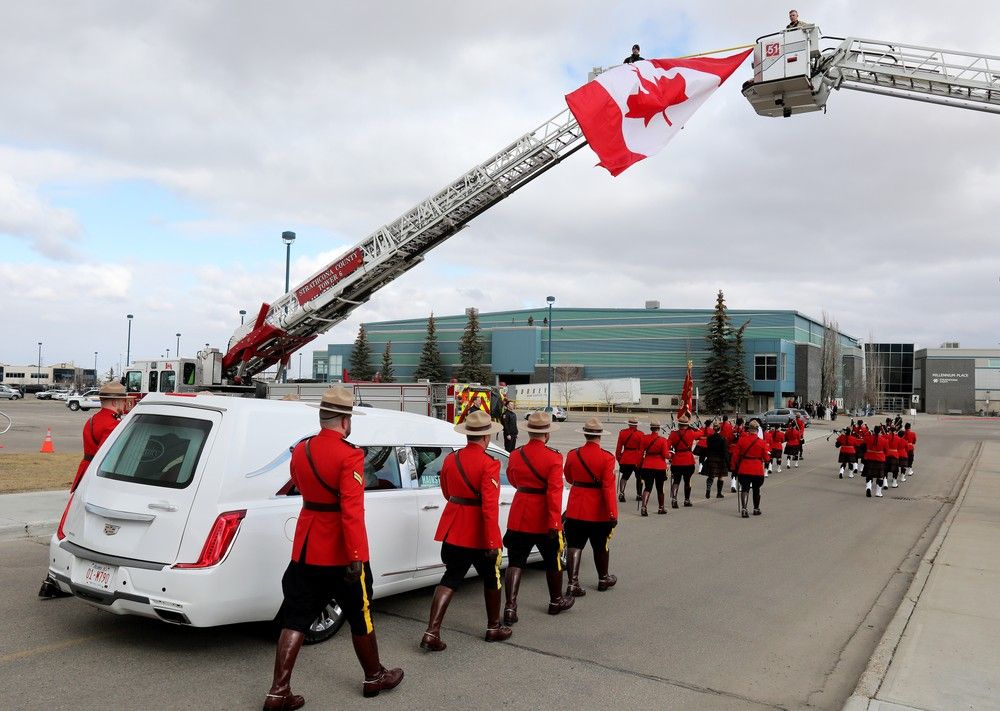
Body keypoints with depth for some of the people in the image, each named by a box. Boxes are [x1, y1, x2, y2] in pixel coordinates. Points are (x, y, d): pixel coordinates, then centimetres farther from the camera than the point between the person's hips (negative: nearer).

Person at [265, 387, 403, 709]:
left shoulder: (300, 450, 2)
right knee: (360, 616, 13)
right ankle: (375, 677, 30)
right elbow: (352, 511, -25)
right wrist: (356, 557, -24)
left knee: (295, 619, 11)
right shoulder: (350, 455, -19)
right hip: (341, 553, -5)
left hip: (305, 548, 5)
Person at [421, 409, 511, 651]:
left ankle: (432, 633, 0)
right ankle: (494, 628, 31)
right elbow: (490, 506, -23)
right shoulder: (489, 464, -17)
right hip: (479, 533, -5)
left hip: (453, 529, 5)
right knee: (491, 578, 17)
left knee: (450, 579, 10)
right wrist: (492, 543, -21)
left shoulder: (450, 459, 1)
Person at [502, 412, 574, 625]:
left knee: (515, 562, 6)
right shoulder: (554, 458, -15)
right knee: (553, 561, 17)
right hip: (544, 519, -3)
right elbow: (554, 493, -21)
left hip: (519, 517, 3)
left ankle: (510, 607, -3)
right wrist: (555, 525, -21)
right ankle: (556, 601, 34)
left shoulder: (515, 455, -1)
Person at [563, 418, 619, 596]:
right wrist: (613, 514, -15)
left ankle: (573, 583, -4)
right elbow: (608, 487, -18)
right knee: (601, 546, 16)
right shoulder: (607, 458, -14)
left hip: (575, 508, 2)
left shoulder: (573, 455, -4)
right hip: (599, 512, -2)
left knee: (574, 545, 6)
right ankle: (603, 579, 33)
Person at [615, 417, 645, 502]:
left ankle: (621, 493, -11)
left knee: (624, 476, 9)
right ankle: (639, 495, 21)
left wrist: (618, 458, 13)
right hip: (637, 460, -2)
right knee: (639, 477, 16)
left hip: (625, 459, 2)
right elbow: (642, 449, -6)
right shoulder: (640, 434, -7)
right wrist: (641, 459, 2)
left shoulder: (622, 433, 1)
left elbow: (619, 447, 4)